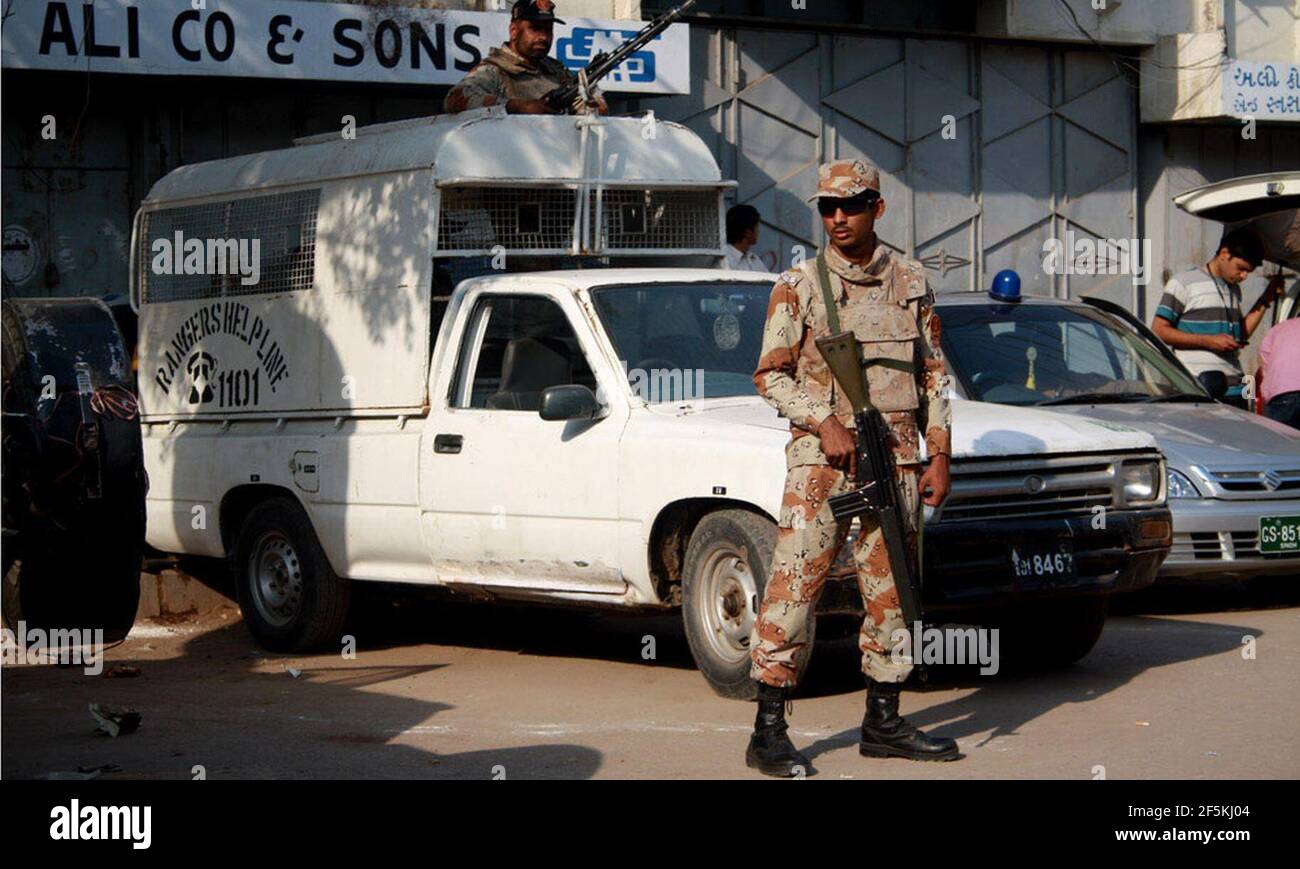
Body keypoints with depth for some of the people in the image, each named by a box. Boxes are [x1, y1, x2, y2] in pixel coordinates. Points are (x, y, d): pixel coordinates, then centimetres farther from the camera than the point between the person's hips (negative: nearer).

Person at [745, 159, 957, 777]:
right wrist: (825, 423, -13)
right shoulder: (798, 287, 1)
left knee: (890, 592, 8)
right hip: (821, 459, -4)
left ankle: (883, 724, 18)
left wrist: (939, 456, 7)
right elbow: (771, 375, 0)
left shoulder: (911, 283, 10)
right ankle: (768, 731, -6)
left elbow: (934, 375, 14)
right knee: (793, 587, -9)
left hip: (899, 462, 4)